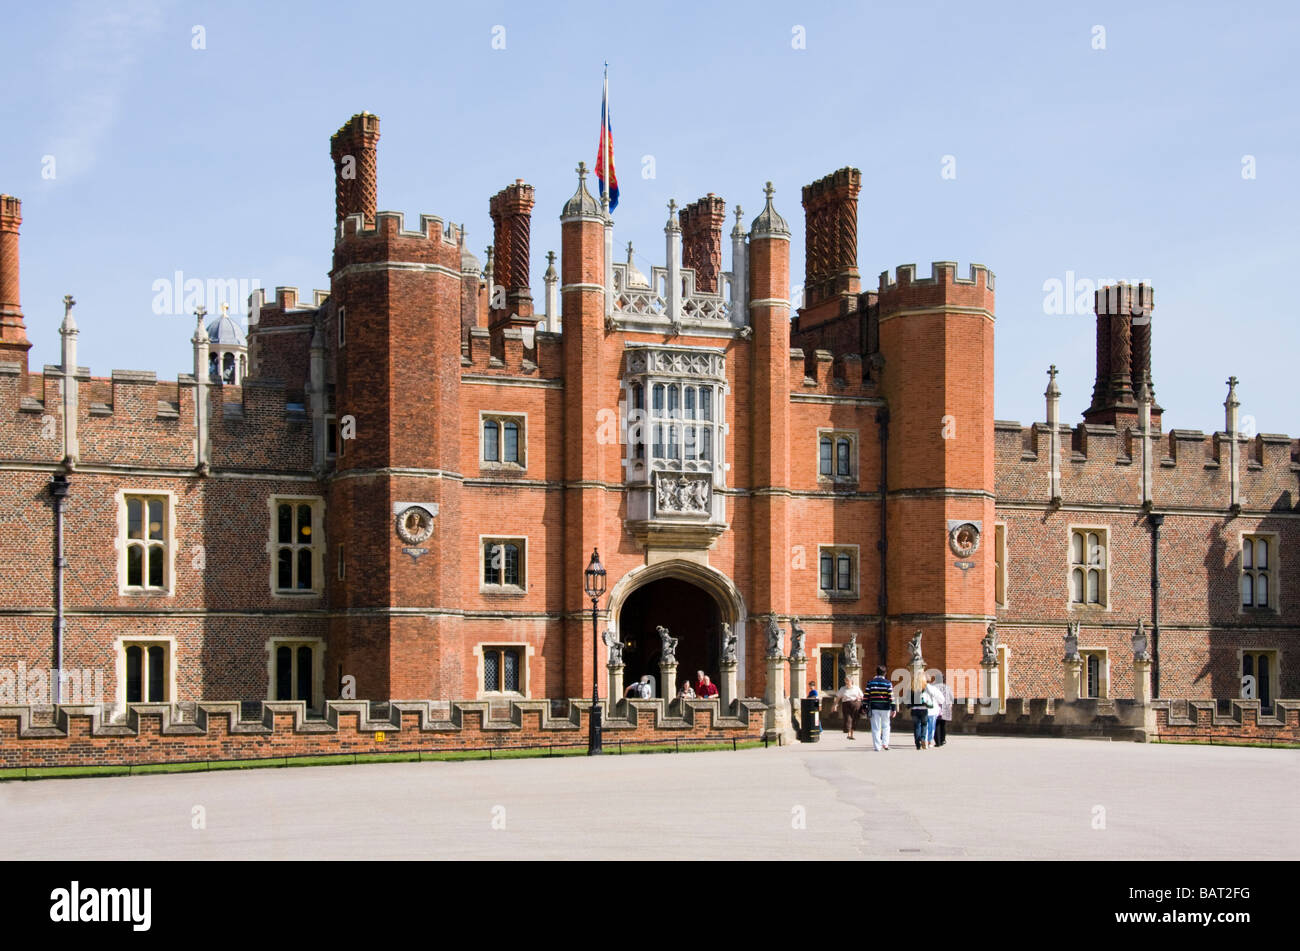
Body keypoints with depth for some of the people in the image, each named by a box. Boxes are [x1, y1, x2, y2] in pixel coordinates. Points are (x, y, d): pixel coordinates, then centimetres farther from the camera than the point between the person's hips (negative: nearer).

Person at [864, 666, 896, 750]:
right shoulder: (888, 683, -2)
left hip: (874, 708, 0)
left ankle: (877, 747, -1)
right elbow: (891, 697, -5)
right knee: (886, 726, 16)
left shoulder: (870, 683, 2)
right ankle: (885, 743, 3)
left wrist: (865, 707, 8)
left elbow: (866, 696, 2)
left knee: (875, 728, 3)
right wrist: (893, 709, -2)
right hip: (885, 708, 0)